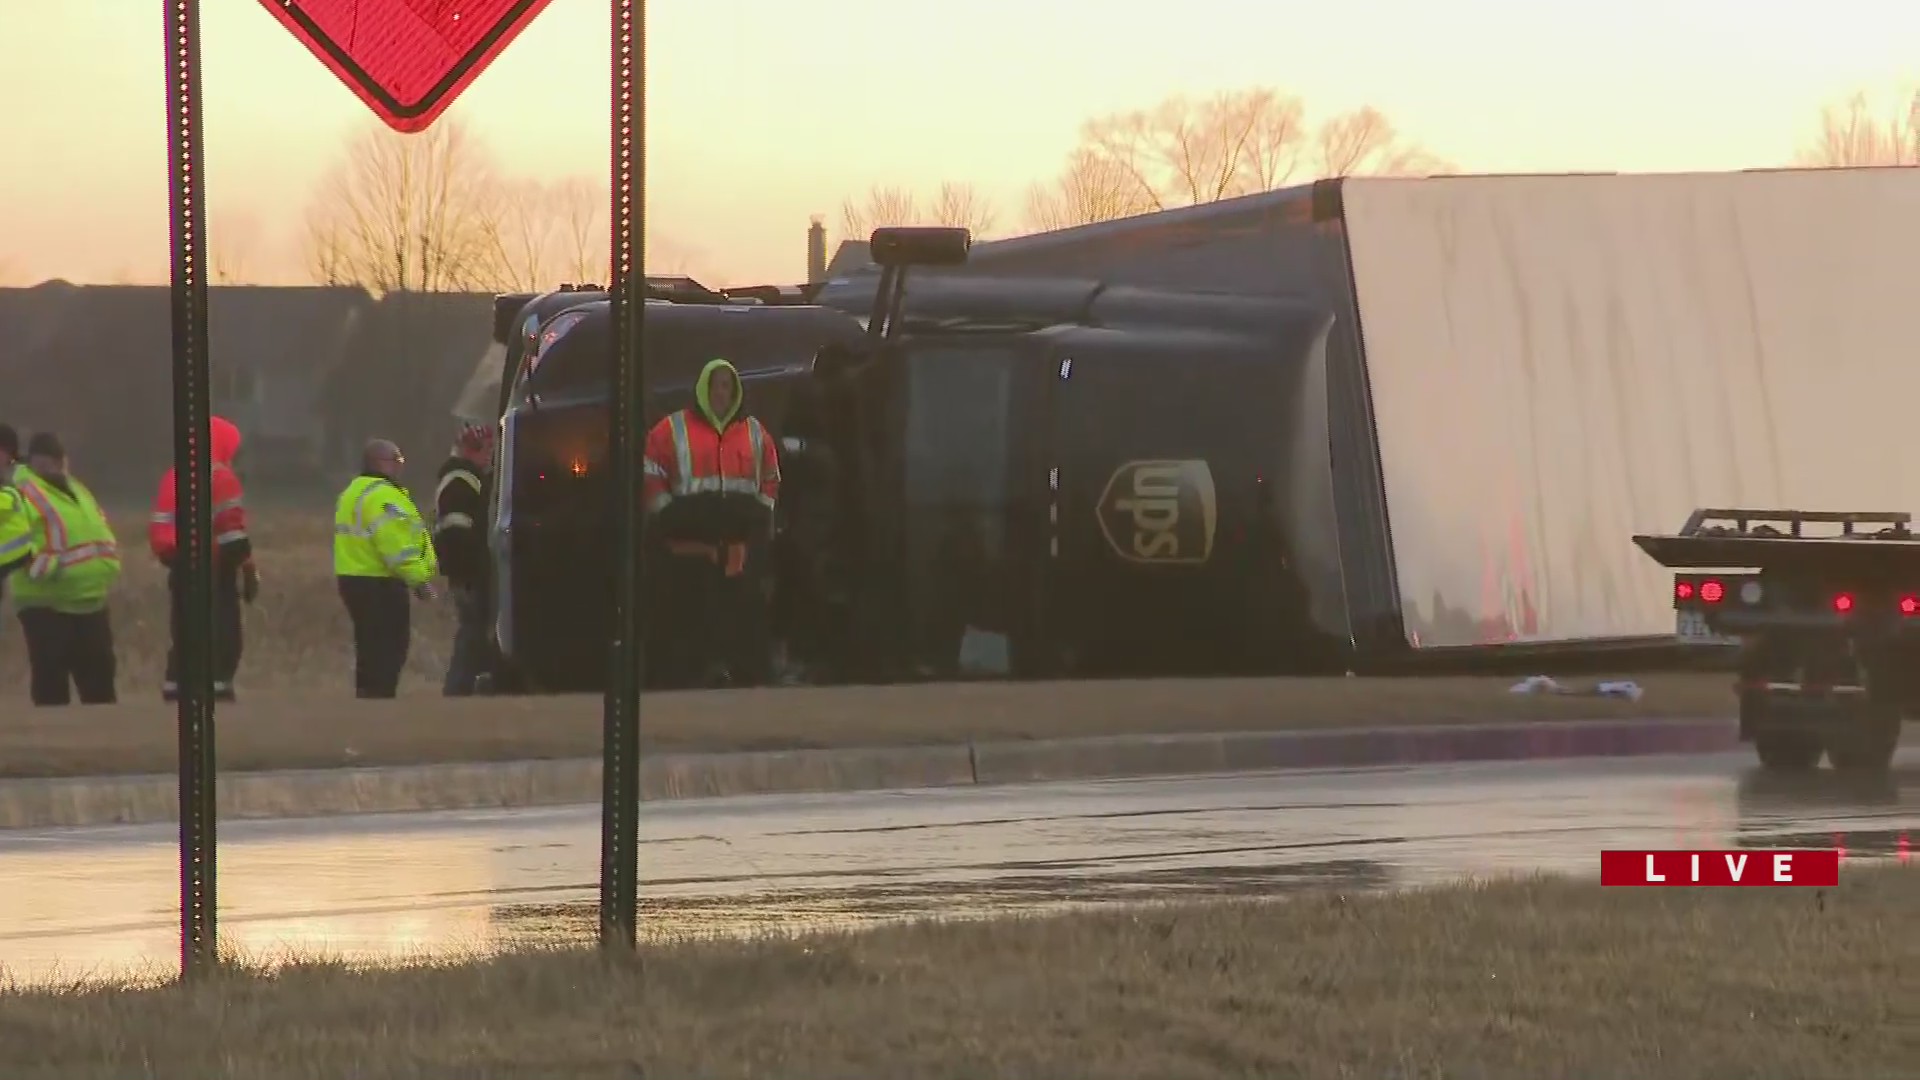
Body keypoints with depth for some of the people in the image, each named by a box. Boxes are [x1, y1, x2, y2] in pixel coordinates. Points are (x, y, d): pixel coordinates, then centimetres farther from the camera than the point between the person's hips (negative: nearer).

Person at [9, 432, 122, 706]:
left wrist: (110, 565, 12)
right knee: (51, 682, -6)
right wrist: (45, 567, -29)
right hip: (46, 605, -8)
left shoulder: (75, 488, 18)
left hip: (92, 603, 8)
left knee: (98, 678, 14)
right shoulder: (23, 492, -9)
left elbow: (100, 530, 26)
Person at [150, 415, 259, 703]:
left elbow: (160, 529, 12)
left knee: (184, 636, 13)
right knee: (224, 635, -5)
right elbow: (232, 530, -15)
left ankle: (174, 691, 12)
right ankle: (219, 690, -13)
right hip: (215, 570, -7)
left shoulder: (172, 478, 13)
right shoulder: (222, 478, -8)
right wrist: (249, 570, -10)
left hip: (182, 570, 7)